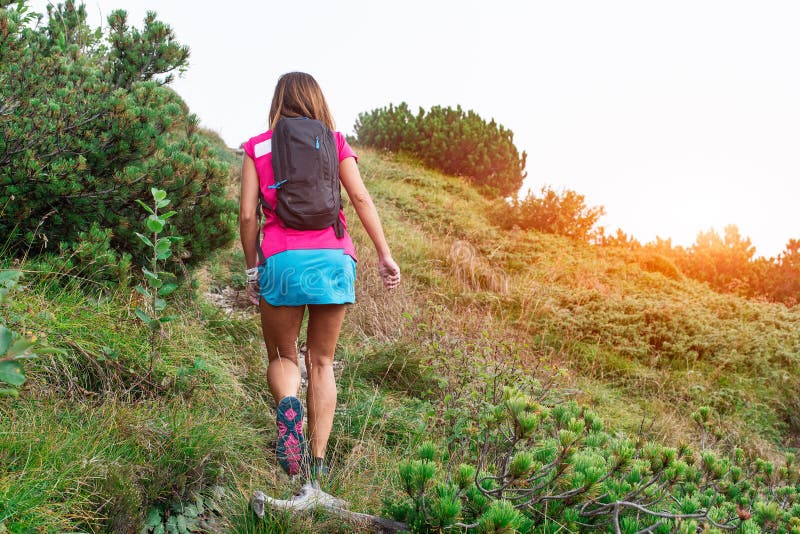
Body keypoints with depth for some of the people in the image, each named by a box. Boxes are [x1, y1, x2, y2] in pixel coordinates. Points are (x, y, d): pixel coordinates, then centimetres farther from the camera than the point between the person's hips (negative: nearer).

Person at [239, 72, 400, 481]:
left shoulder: (257, 148, 11)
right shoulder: (335, 142, 12)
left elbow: (247, 213, 4)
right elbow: (360, 197, -1)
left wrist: (252, 269, 14)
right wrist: (385, 256, -4)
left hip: (282, 260, -1)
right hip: (333, 258, 1)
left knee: (282, 356, 14)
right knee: (321, 361, 12)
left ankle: (287, 405, -20)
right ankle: (318, 462, 6)